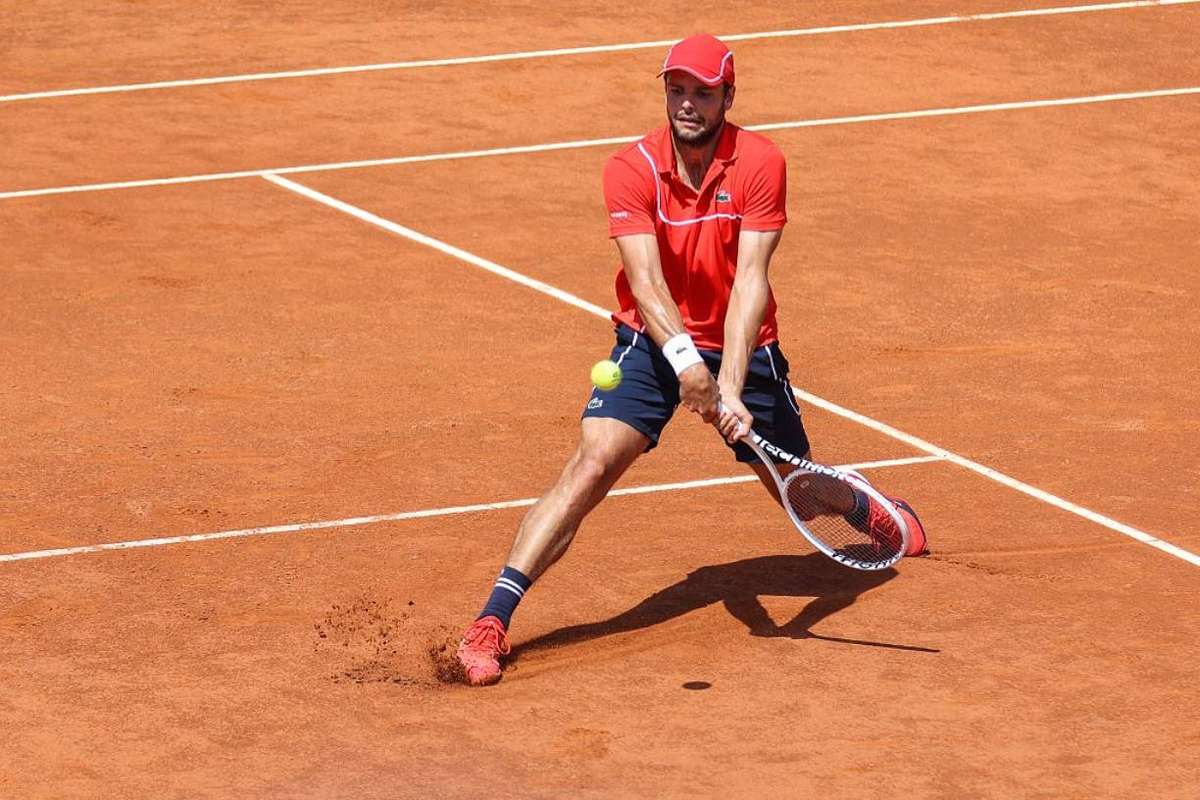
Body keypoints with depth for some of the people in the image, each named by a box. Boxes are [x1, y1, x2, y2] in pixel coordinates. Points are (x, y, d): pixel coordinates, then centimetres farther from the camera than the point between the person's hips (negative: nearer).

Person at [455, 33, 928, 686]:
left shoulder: (760, 164, -17)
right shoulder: (633, 169, -16)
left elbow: (750, 280, -25)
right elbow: (645, 281, -26)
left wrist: (730, 388, -36)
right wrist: (684, 359, -44)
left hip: (740, 346, 1)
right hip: (654, 340, -1)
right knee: (593, 463, -22)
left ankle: (869, 509, 52)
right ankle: (492, 622, -25)